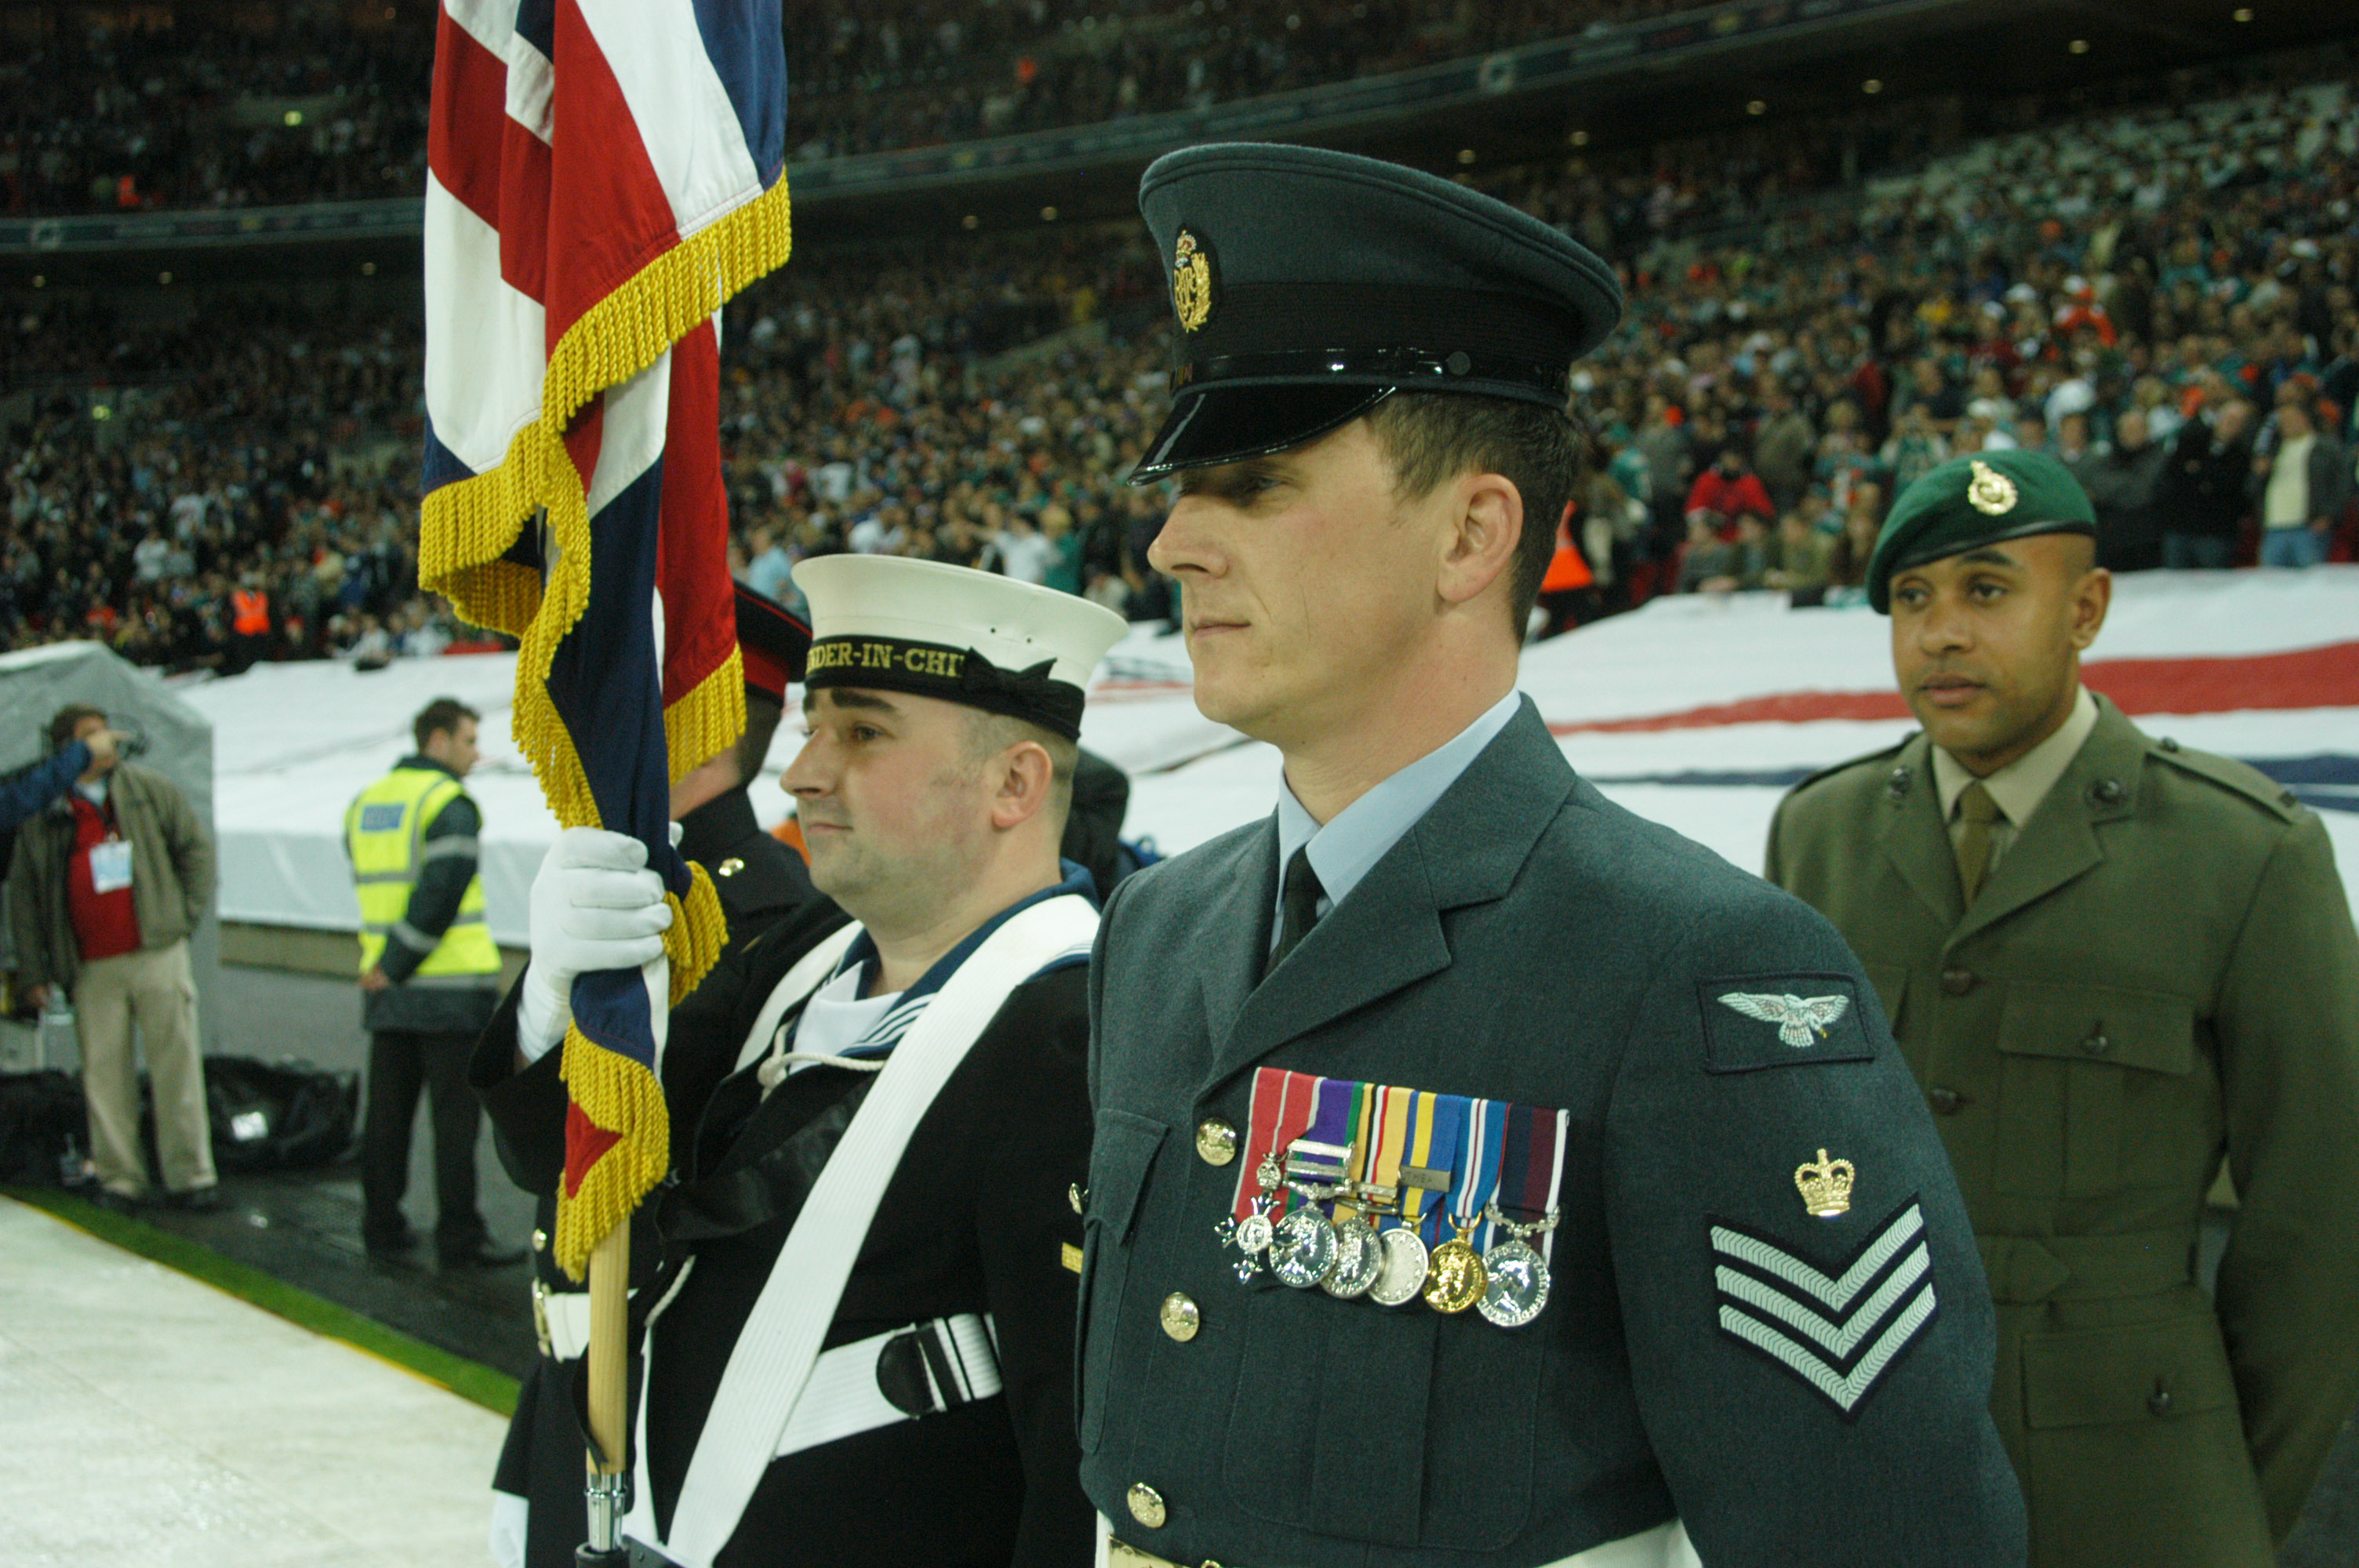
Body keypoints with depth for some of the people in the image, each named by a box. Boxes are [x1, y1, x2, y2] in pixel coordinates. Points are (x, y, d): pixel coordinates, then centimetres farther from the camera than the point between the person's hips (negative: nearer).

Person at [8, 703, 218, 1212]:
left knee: (177, 1064, -2)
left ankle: (188, 1175, 4)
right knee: (103, 1073, 1)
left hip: (158, 955, 0)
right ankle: (119, 1178, 11)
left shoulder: (150, 790, 7)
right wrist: (31, 970, 6)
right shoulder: (41, 816, 7)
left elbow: (196, 847, 13)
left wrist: (187, 914, 4)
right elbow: (23, 894, 10)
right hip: (92, 968, 1)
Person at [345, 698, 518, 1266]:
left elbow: (374, 894, 15)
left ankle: (382, 1225, 18)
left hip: (387, 989, 7)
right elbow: (440, 895, -19)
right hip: (451, 988, -7)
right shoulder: (450, 804, -10)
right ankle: (459, 1236, -2)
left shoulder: (364, 804, 14)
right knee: (456, 1114, -3)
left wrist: (385, 965, 13)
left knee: (388, 1110, 13)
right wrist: (395, 966, -14)